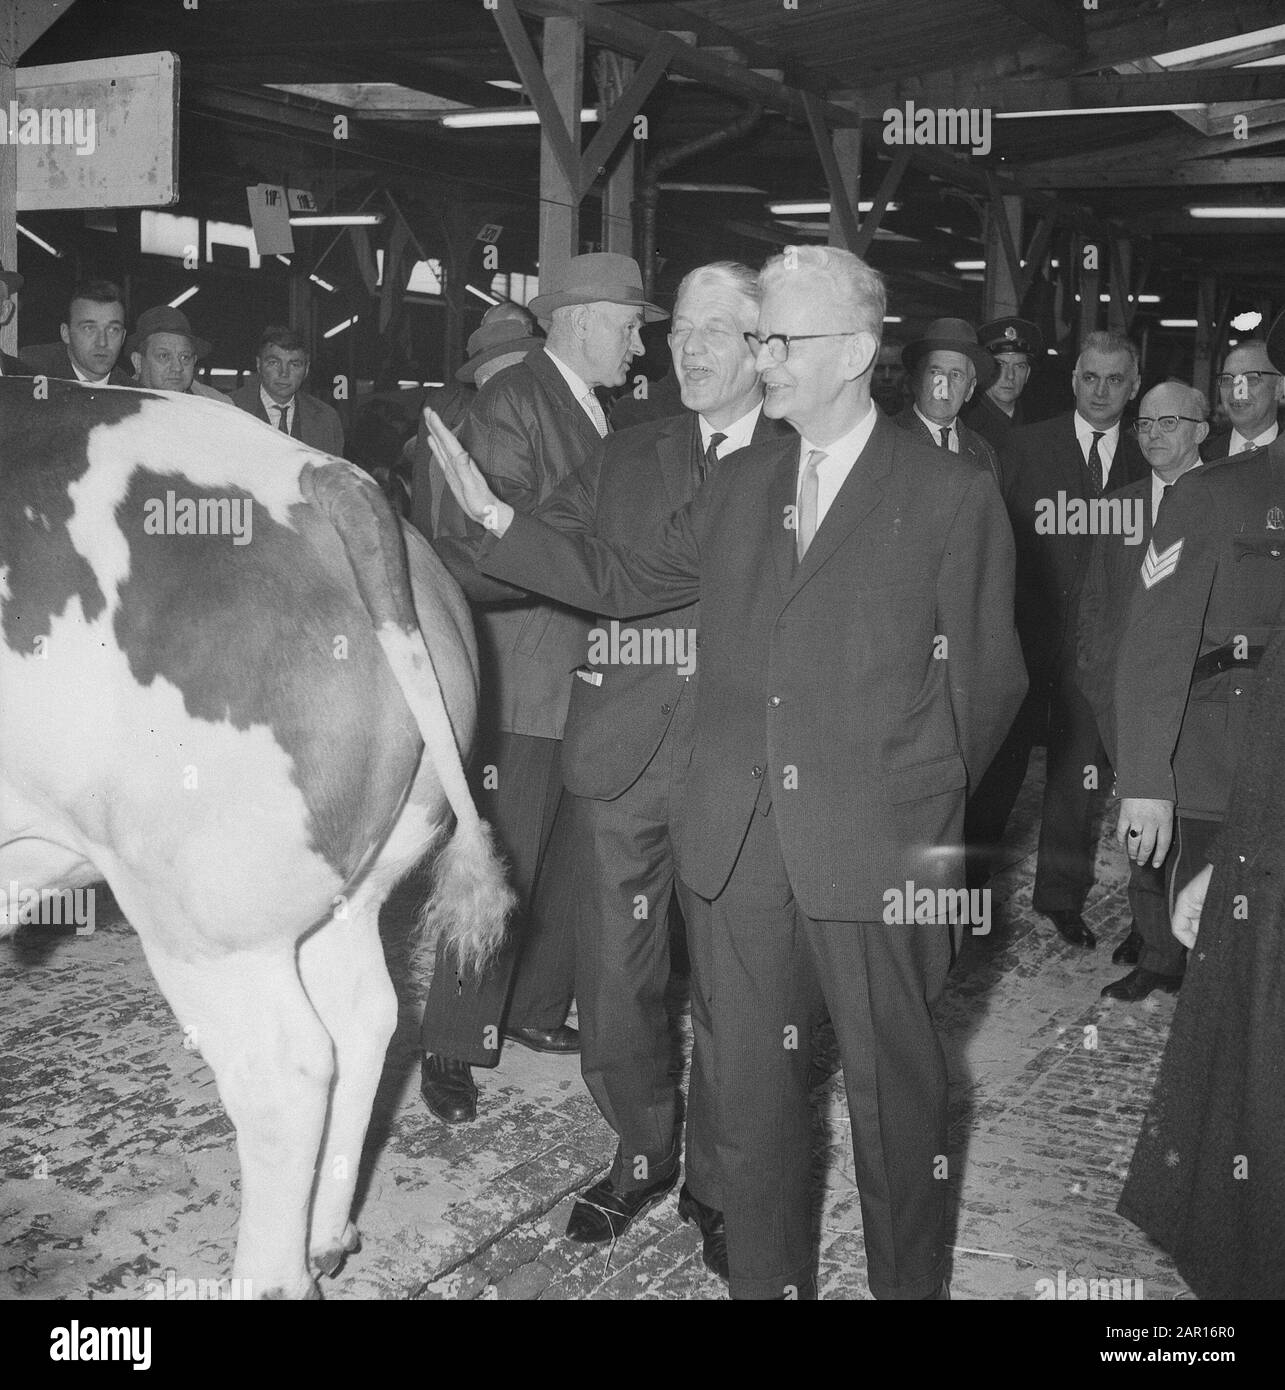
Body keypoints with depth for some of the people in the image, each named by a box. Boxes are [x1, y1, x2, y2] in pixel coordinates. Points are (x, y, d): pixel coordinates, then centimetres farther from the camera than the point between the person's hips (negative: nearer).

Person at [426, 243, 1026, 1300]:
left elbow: (984, 679, 1)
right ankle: (768, 1280, 30)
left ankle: (910, 1282, 29)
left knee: (895, 1093, 9)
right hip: (737, 849, 4)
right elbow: (629, 581, 17)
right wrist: (496, 518, 10)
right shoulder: (741, 487, 12)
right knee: (751, 1094, 13)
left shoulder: (952, 497, -3)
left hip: (876, 853, -4)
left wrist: (927, 812, -1)